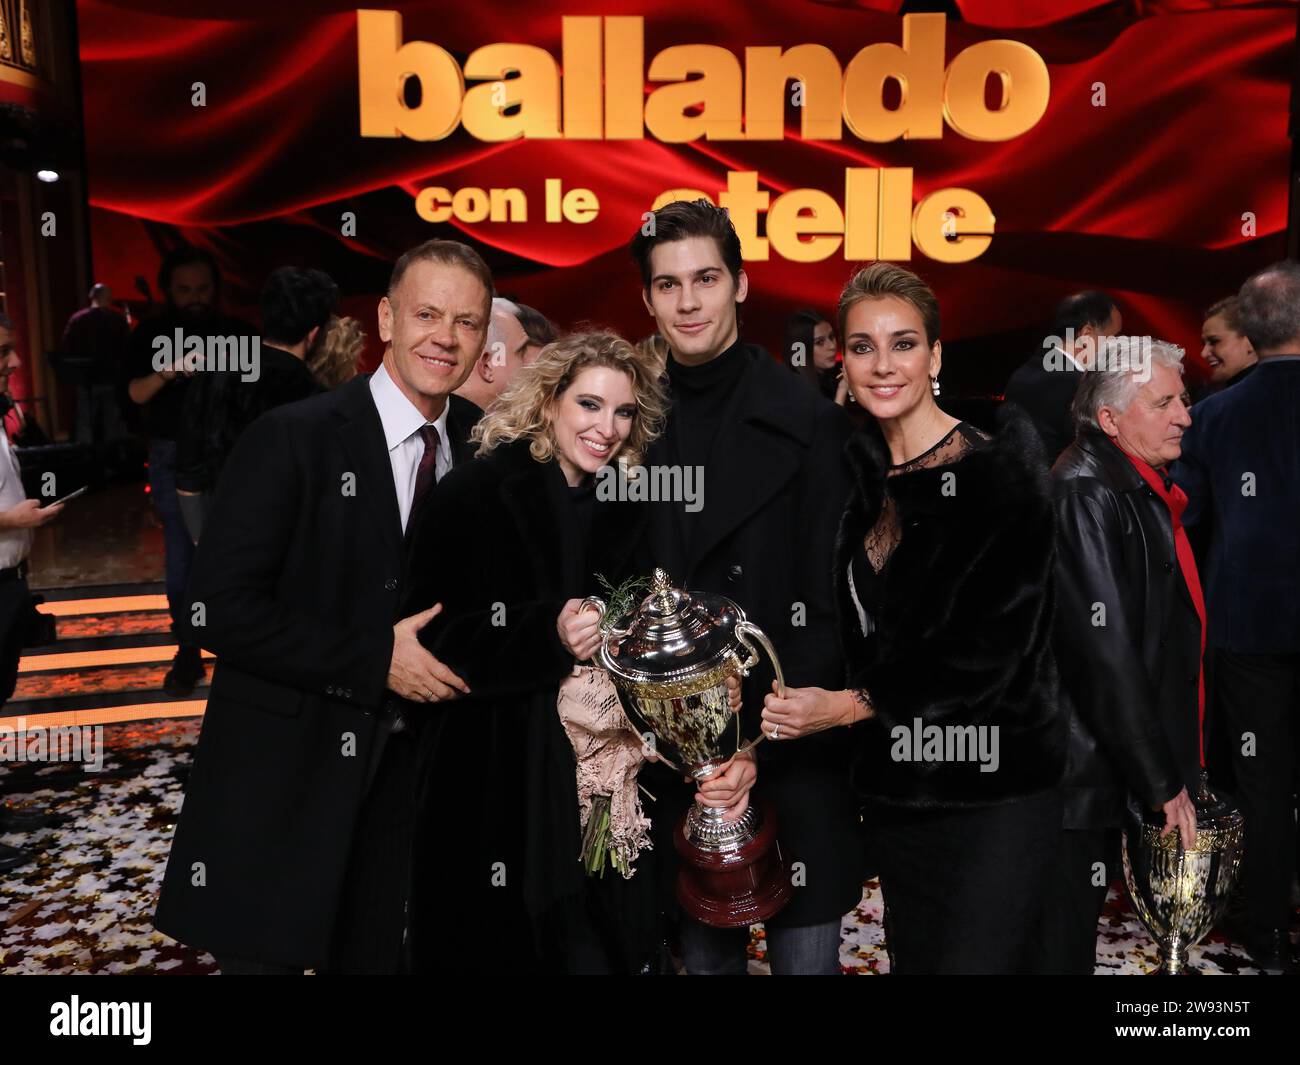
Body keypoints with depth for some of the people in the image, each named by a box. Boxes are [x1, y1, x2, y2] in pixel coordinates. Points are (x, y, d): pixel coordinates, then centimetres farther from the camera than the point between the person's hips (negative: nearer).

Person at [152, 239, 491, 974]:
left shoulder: (482, 444, 0)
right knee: (268, 953, 10)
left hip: (403, 772, 4)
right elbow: (221, 607, -17)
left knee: (374, 956, 18)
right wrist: (375, 660, -19)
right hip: (282, 775, -4)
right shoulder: (292, 438, -14)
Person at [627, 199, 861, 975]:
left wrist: (757, 744, -16)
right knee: (703, 954, 16)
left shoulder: (810, 424, -7)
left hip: (793, 760, -3)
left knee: (805, 954, 9)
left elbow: (834, 609, -10)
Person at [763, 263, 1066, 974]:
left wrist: (855, 704, -16)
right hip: (893, 788, 6)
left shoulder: (1000, 470, -12)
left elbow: (992, 642, -18)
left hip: (991, 789, -6)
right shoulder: (860, 477, 6)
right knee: (910, 959, 17)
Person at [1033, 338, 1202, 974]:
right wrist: (1161, 782, -16)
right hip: (1078, 771, -9)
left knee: (1081, 919, 22)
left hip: (1105, 760, 10)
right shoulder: (1086, 493, -20)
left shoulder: (1141, 489, 11)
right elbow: (1106, 652, -23)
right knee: (1063, 942, 4)